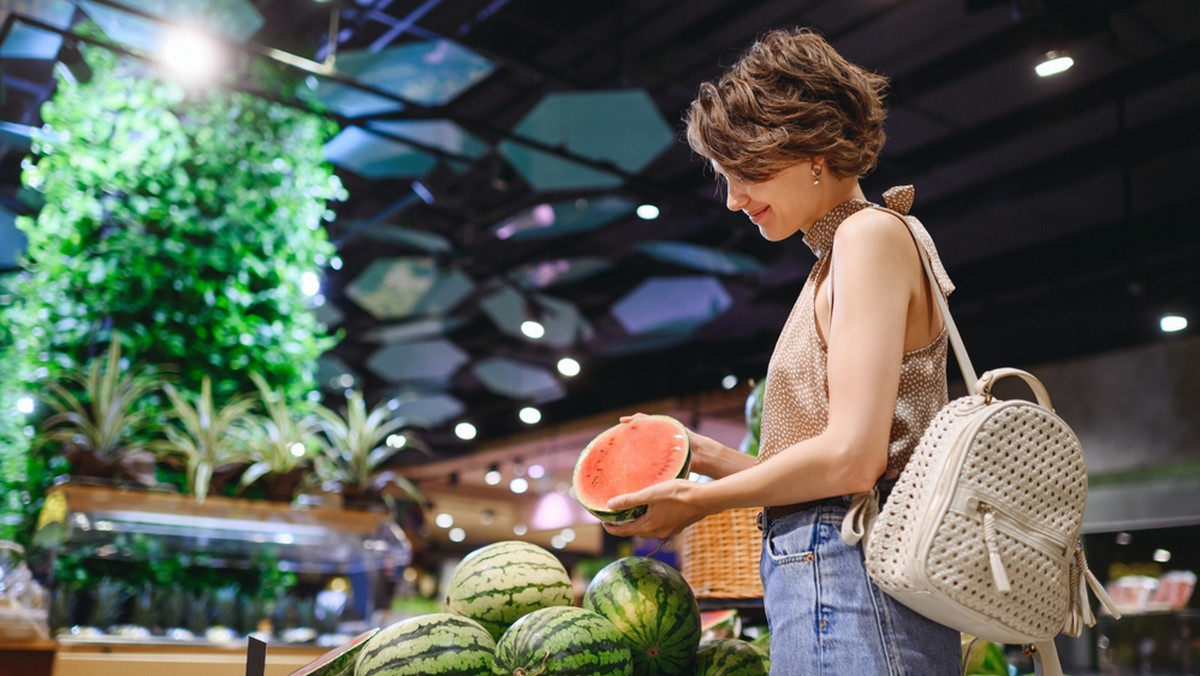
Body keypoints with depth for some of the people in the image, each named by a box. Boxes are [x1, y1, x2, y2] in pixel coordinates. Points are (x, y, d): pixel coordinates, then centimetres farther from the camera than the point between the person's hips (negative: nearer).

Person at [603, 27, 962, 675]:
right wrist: (711, 456, 13)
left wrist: (703, 499, -6)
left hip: (844, 580, -9)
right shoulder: (835, 260, 21)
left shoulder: (872, 234, -7)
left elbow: (851, 459, -18)